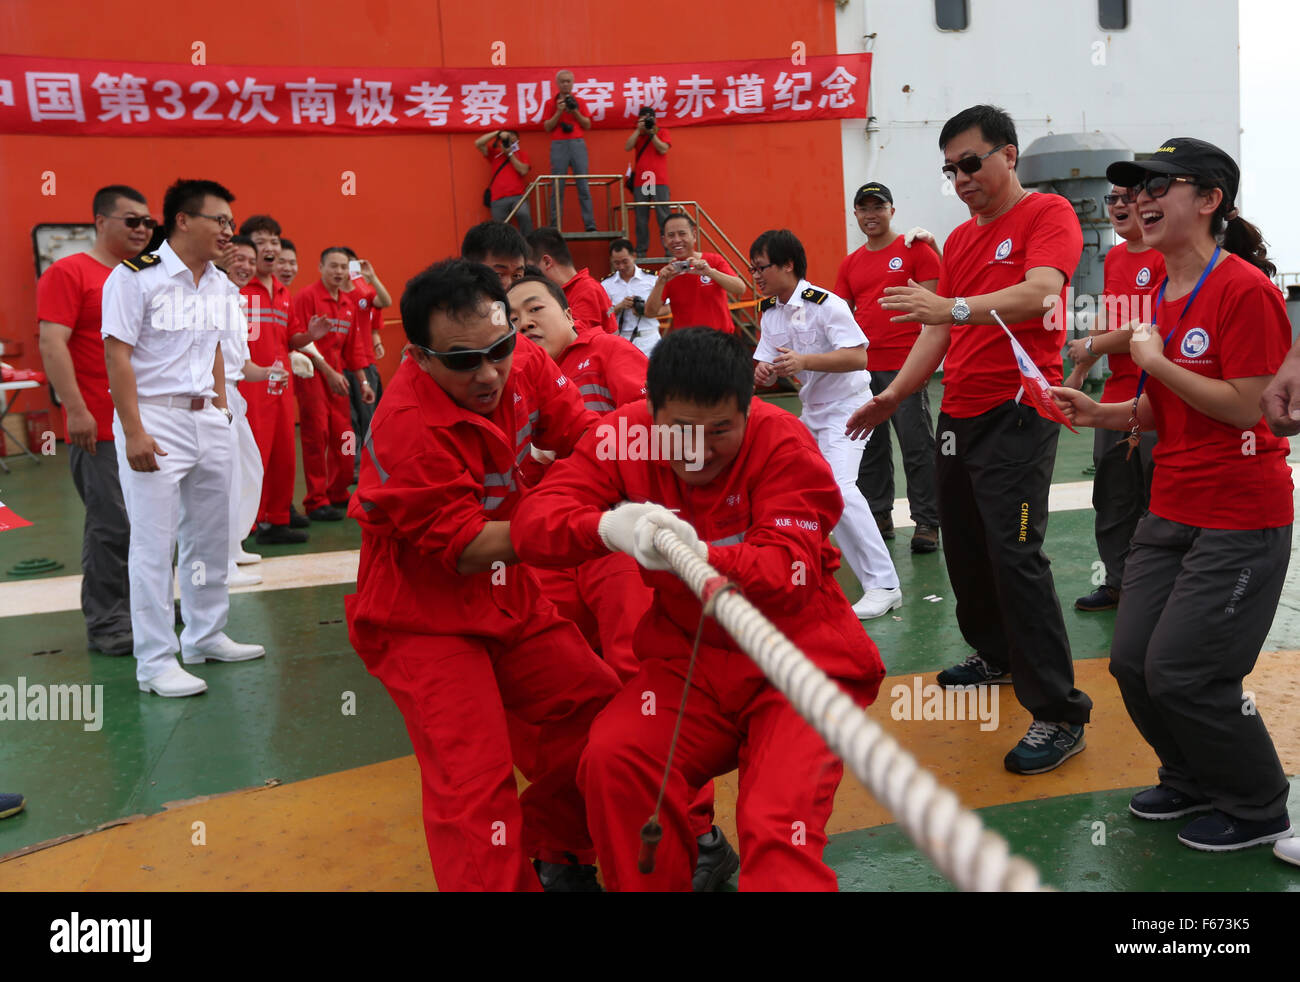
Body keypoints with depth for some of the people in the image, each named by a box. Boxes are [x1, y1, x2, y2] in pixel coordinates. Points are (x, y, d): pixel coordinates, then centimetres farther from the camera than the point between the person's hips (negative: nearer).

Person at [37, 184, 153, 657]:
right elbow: (52, 344, -13)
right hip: (101, 429, -7)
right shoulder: (68, 273, -5)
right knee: (112, 526, -4)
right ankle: (107, 626, 7)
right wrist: (76, 410, -20)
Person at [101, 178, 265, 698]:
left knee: (210, 534, 13)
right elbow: (117, 355, -13)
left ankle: (204, 636, 28)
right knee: (154, 543, -4)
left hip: (206, 417, 7)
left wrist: (221, 410, 13)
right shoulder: (136, 276, -10)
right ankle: (156, 661, 3)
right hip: (154, 418, -7)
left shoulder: (220, 286, 11)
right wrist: (134, 433, -18)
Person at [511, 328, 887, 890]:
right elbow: (531, 525, -14)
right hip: (691, 658, 4)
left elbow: (790, 573, -24)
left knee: (778, 832, -25)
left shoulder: (783, 443, -14)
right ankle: (646, 884, 4)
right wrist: (605, 527, -36)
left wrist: (702, 555, -43)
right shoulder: (625, 436, -6)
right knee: (612, 759, -19)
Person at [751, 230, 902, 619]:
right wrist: (763, 371, -17)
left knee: (838, 486, -25)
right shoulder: (769, 311, 5)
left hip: (846, 404, -9)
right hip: (811, 410, 9)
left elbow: (858, 357, -26)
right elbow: (766, 366, 7)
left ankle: (883, 585, -21)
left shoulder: (825, 304, -19)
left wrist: (804, 360, -34)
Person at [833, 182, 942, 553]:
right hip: (862, 368, 5)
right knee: (869, 446, 10)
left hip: (904, 365, -5)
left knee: (917, 445, -3)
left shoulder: (916, 250, 0)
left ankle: (926, 522, 3)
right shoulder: (850, 264, 14)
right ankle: (878, 515, 21)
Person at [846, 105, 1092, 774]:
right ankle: (995, 656, 35)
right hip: (958, 413, 8)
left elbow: (1040, 293, -23)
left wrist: (955, 306, -35)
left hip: (1017, 410, -8)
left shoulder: (1048, 215, -4)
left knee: (1014, 552, -15)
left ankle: (1060, 714, -8)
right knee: (963, 545, 14)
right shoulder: (959, 240, 18)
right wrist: (894, 394, 14)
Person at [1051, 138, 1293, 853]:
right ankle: (1193, 780, 32)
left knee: (1181, 674, -6)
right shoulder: (1163, 294, 10)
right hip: (1171, 511, 8)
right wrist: (1097, 413, -1)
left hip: (1240, 519, -8)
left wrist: (1156, 361, -17)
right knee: (1132, 663, 7)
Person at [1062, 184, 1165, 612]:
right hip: (1115, 398, 8)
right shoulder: (1114, 257, 13)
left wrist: (1090, 346, -10)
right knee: (1112, 499, 15)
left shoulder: (1167, 256, -13)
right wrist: (1076, 374, 22)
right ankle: (1118, 584, 28)